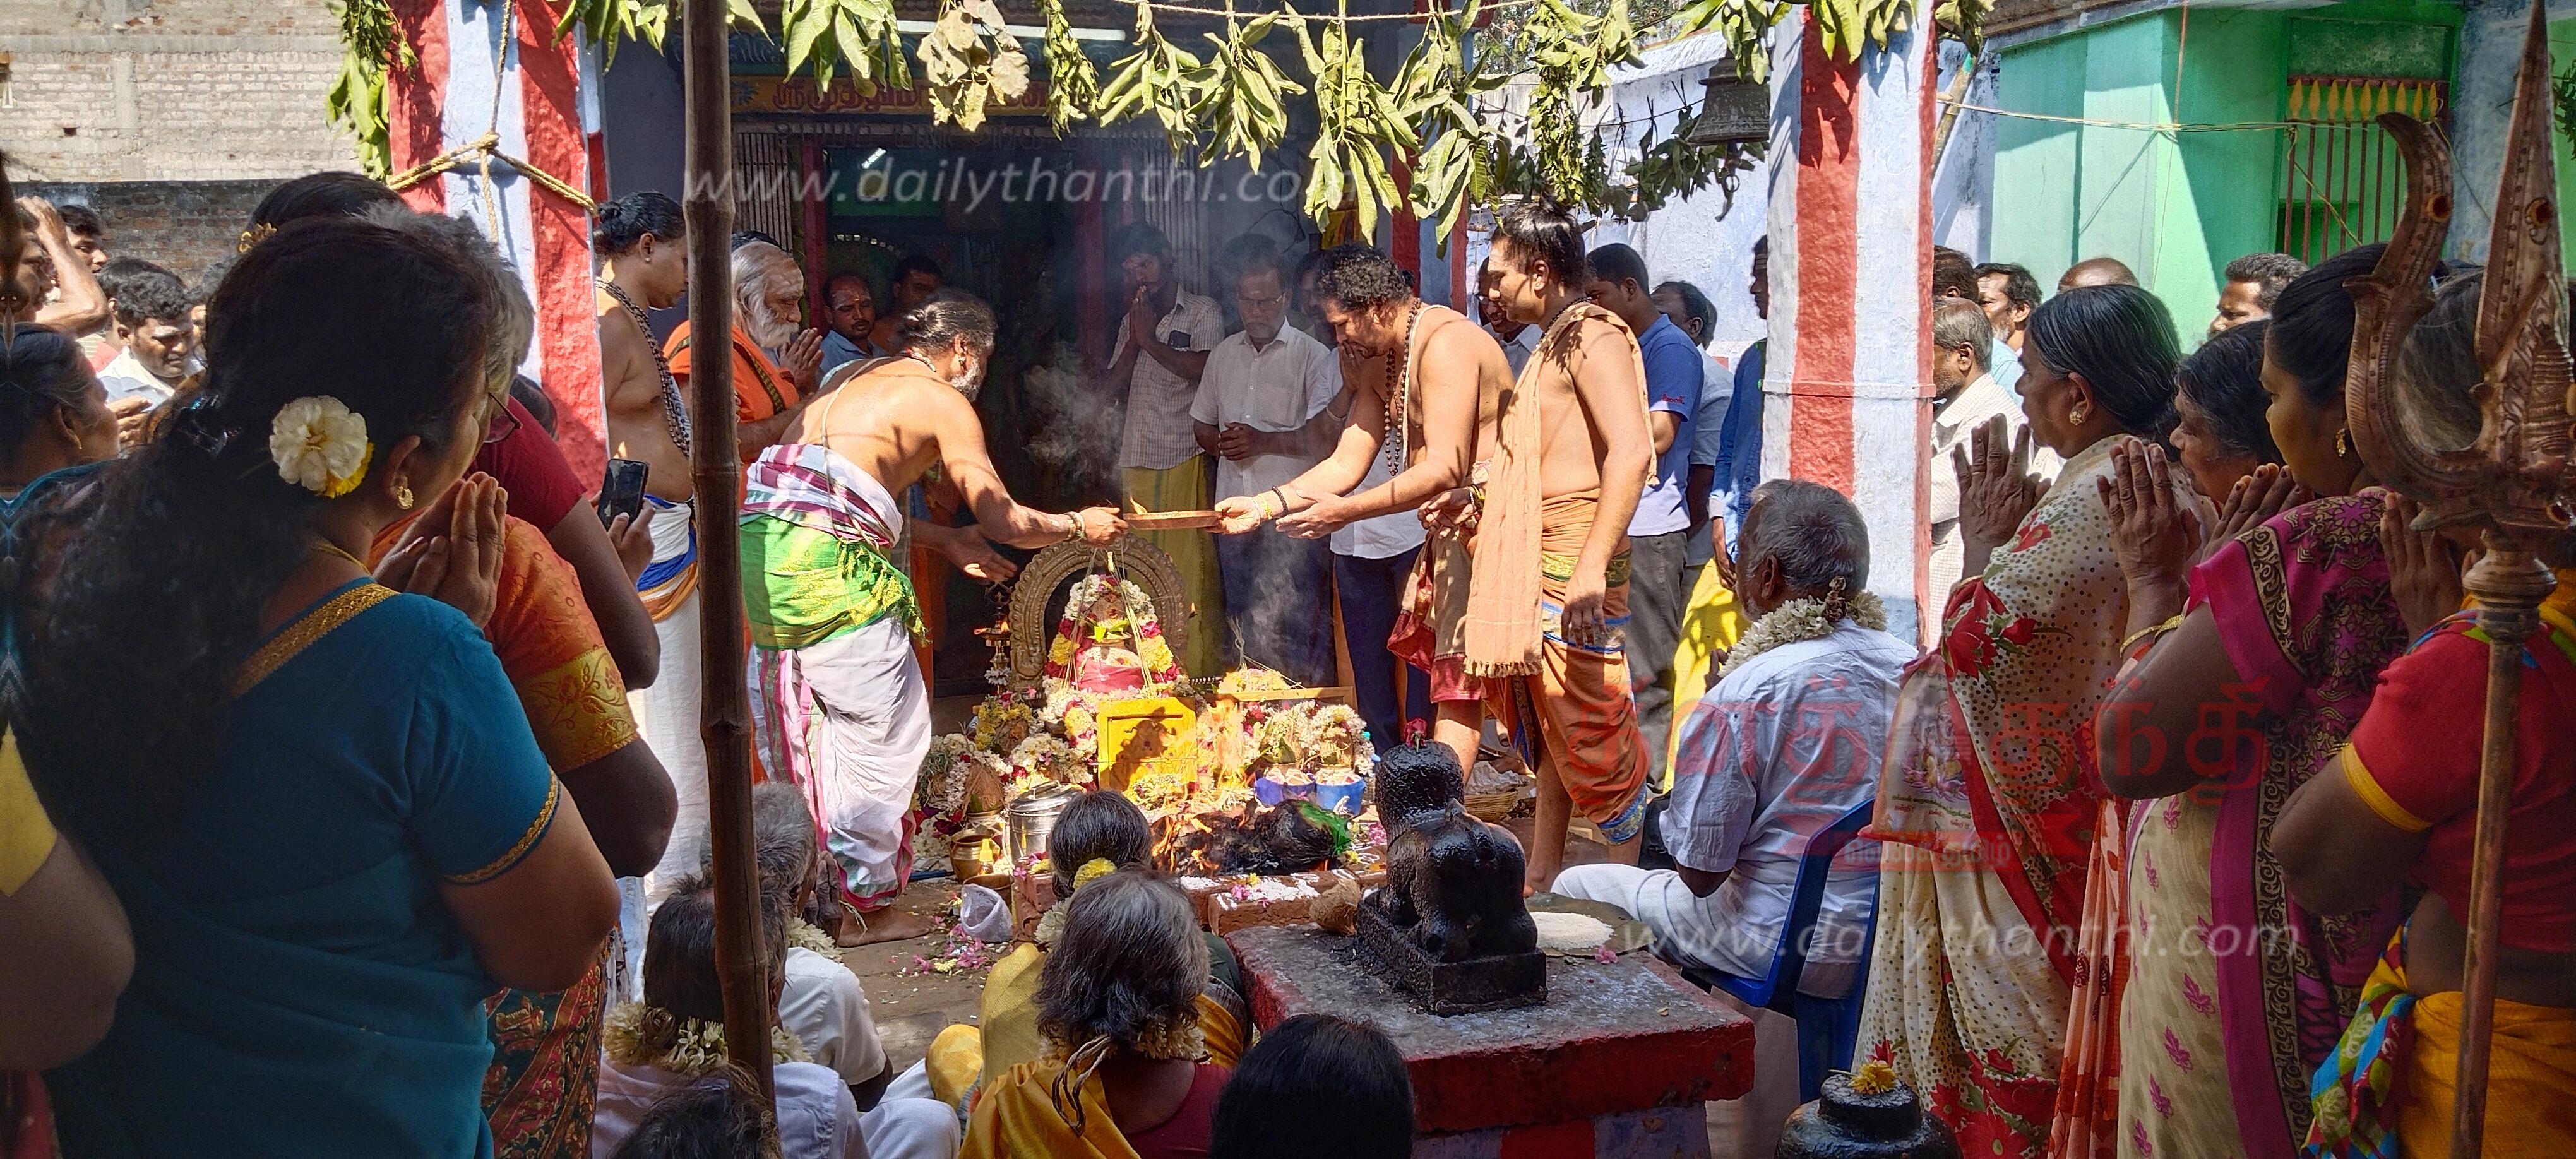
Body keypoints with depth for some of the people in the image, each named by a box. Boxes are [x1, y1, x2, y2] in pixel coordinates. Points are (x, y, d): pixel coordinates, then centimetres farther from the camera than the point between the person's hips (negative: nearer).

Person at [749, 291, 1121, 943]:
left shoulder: (855, 379, 25)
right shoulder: (944, 401, 2)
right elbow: (1003, 521, 3)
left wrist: (951, 544, 32)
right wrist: (1080, 526, 19)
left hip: (761, 543, 9)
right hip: (824, 560, -8)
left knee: (806, 723, 18)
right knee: (885, 730, 4)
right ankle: (864, 902, 10)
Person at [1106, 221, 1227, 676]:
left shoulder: (1203, 313, 4)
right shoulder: (1132, 319, 22)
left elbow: (1203, 369, -13)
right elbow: (1115, 383, 15)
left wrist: (1150, 339, -4)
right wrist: (1134, 337, 2)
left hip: (1185, 461, -5)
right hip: (1137, 461, 5)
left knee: (1190, 569, -10)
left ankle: (1200, 675, -7)